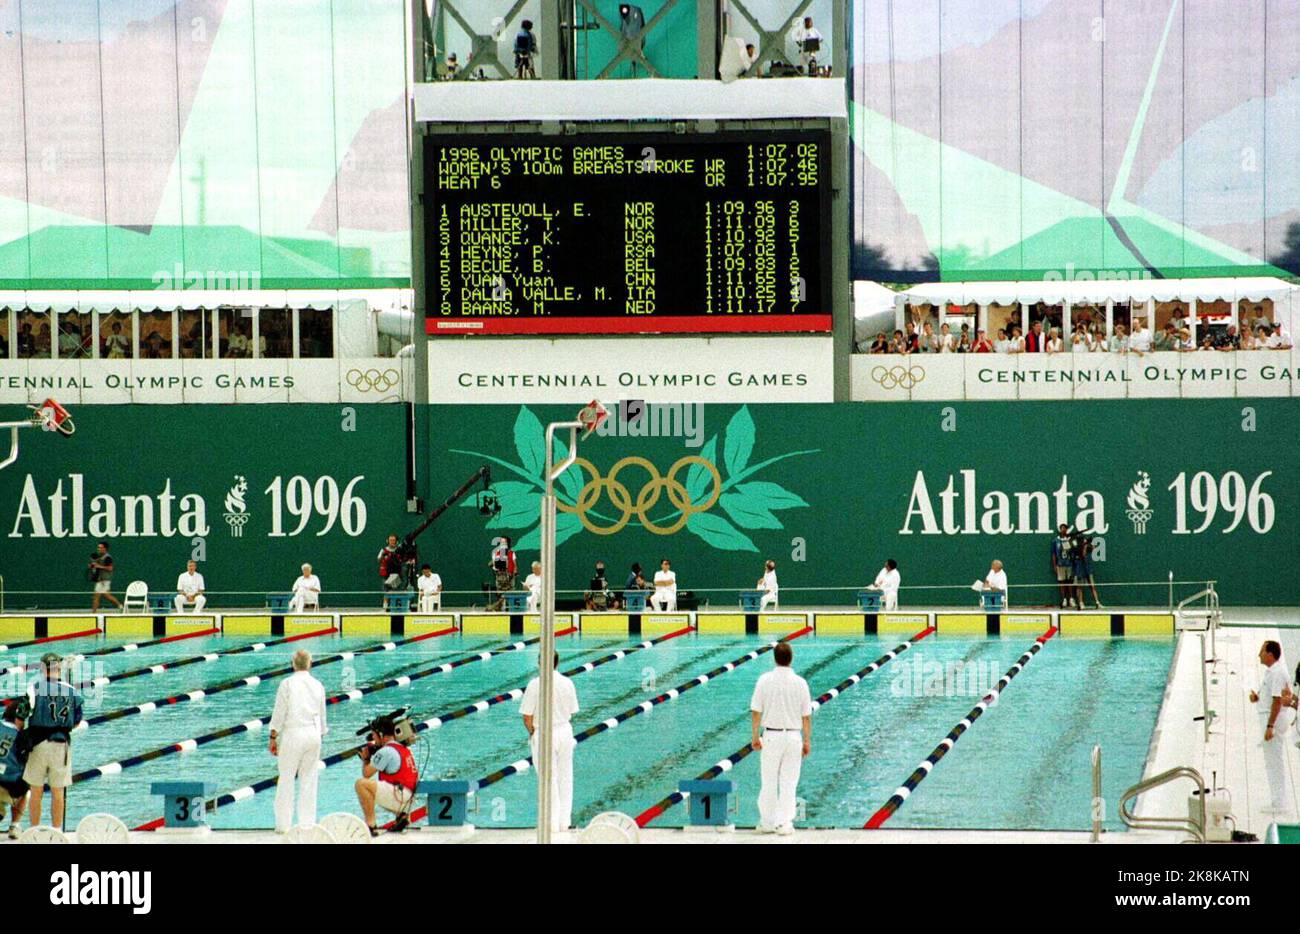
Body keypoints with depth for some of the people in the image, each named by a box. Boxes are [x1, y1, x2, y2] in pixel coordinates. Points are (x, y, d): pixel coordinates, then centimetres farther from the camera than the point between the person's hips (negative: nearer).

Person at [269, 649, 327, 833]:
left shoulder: (287, 684, -7)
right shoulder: (318, 685, 7)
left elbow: (279, 714, -7)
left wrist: (273, 737, 1)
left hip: (293, 733, -4)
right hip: (314, 735, 4)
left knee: (286, 779, 2)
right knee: (309, 780, 8)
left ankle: (283, 824, 2)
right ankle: (307, 824, 9)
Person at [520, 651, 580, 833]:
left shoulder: (535, 684, -15)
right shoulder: (567, 683, -4)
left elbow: (527, 717, -13)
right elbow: (572, 712, 3)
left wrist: (532, 732, 4)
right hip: (565, 732, 3)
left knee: (549, 779, 6)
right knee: (565, 777, 14)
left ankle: (552, 823, 11)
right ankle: (564, 821, 20)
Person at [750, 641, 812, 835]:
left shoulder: (765, 680, -7)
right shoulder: (800, 682, -4)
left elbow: (756, 712, -5)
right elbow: (806, 716, 0)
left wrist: (755, 736, 6)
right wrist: (807, 741, 10)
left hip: (771, 736, 0)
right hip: (793, 736, 0)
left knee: (769, 782, 10)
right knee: (789, 783, 7)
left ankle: (767, 823, 16)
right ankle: (784, 823, 6)